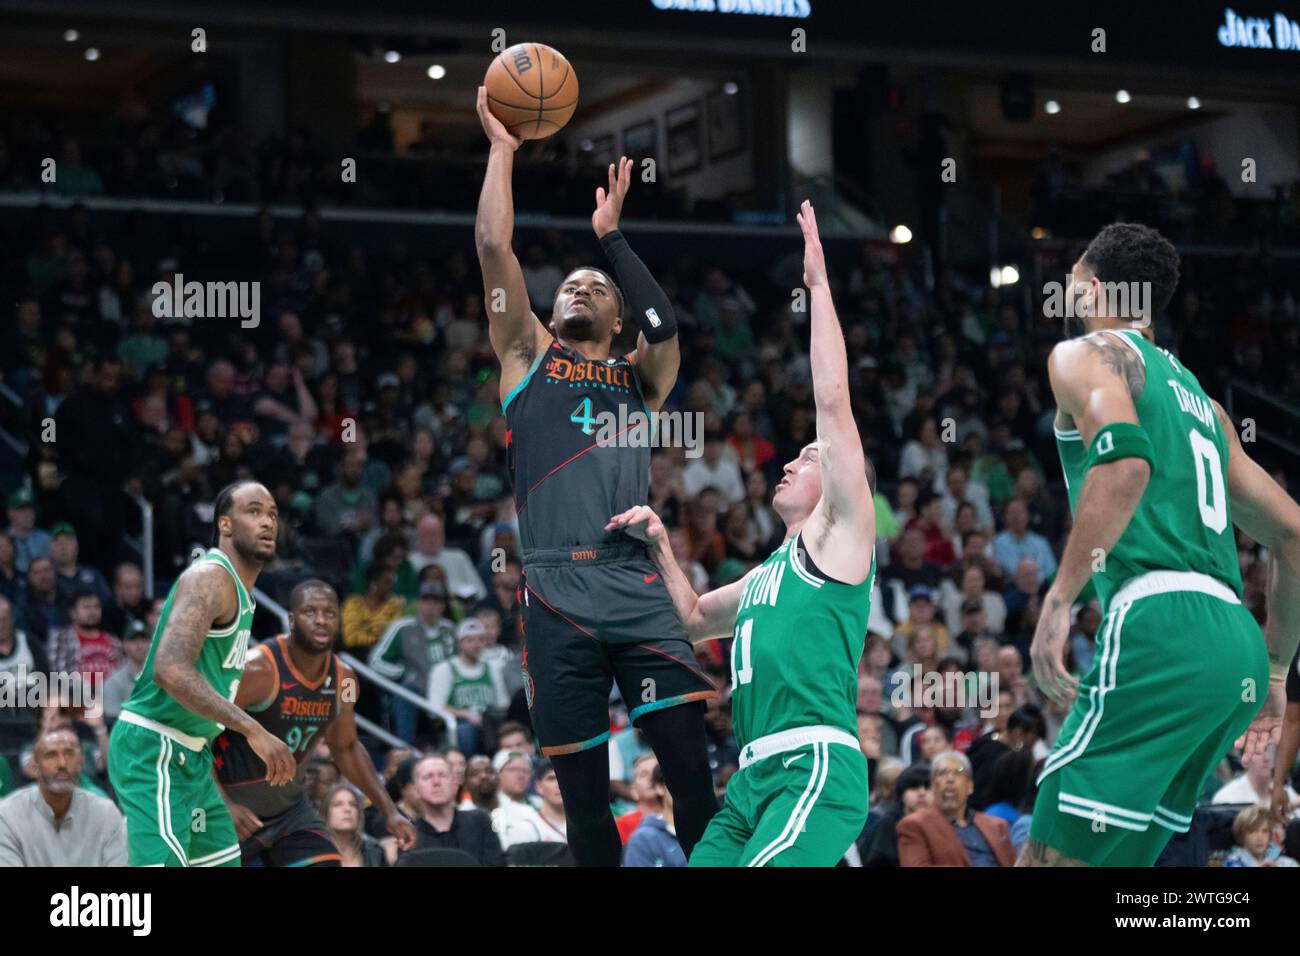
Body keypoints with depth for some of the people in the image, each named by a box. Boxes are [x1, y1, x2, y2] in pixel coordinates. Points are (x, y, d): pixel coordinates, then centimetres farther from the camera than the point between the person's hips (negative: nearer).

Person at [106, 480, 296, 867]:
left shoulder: (237, 588, 15)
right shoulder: (210, 577, -17)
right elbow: (170, 670, -31)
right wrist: (252, 729, -35)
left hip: (189, 756, 11)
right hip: (154, 752, -11)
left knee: (223, 862, 13)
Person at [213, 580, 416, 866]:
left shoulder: (343, 679, -2)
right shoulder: (257, 669, -24)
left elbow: (346, 748, 16)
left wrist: (389, 811, 9)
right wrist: (224, 805, -34)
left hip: (290, 806, 6)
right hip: (237, 809, -6)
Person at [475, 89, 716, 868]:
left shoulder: (638, 378, 19)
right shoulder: (528, 359, 17)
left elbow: (665, 325, -2)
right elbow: (495, 249, 8)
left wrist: (612, 234, 4)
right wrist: (503, 147, 9)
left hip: (642, 597, 1)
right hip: (560, 602, -1)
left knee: (696, 780, -9)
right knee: (586, 799, 2)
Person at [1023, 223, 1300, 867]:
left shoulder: (1086, 354, 6)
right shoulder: (1199, 396, 29)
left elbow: (1126, 459, -17)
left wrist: (1059, 597, -18)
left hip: (1159, 625, -8)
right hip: (1235, 640, 8)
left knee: (1053, 856, -11)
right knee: (1115, 857, 13)